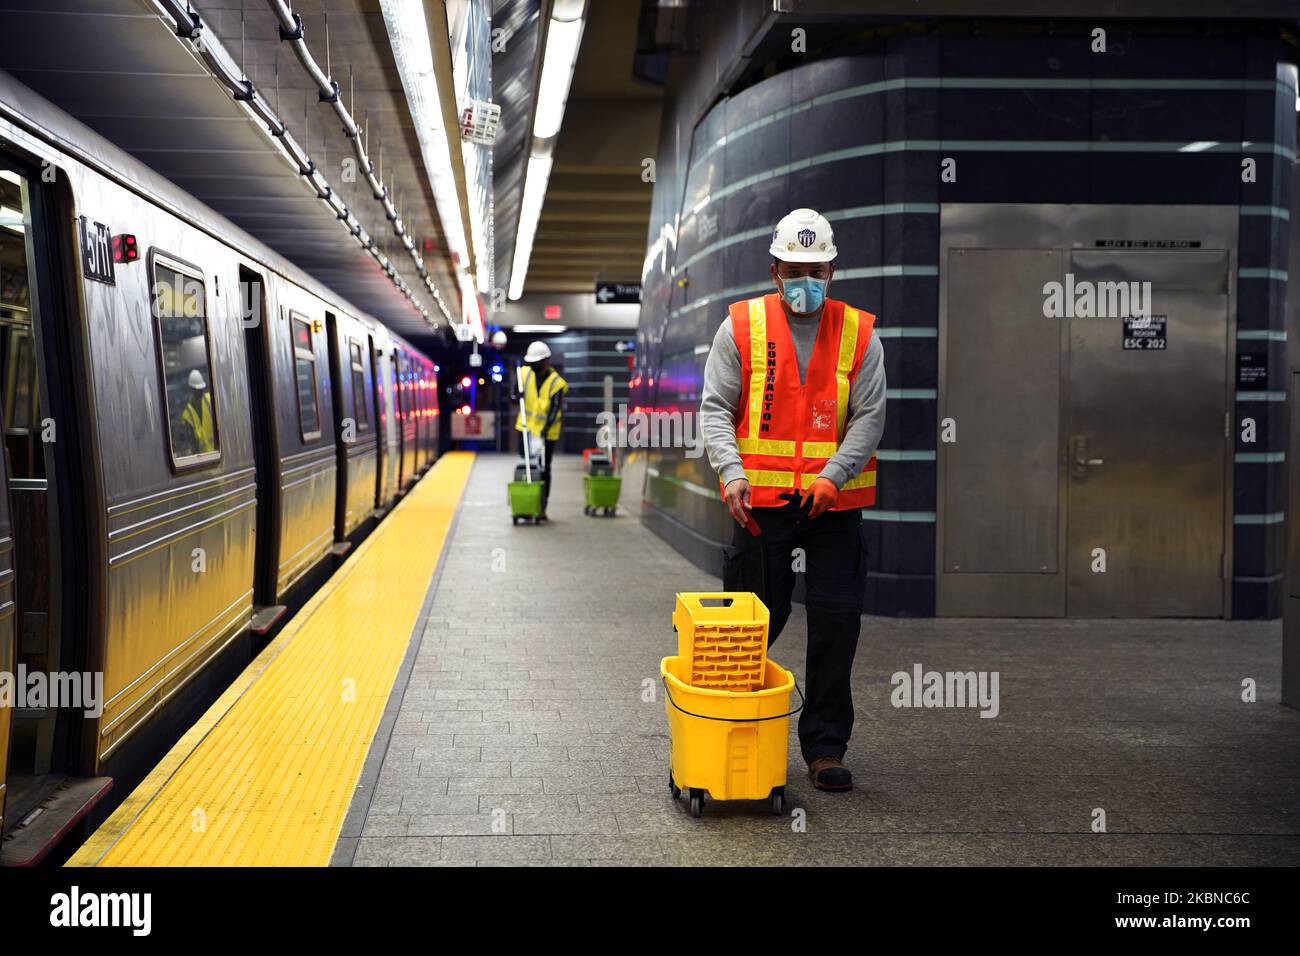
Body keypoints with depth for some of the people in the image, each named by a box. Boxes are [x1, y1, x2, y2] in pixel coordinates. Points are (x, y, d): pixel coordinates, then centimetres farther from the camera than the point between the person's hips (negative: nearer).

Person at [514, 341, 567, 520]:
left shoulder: (556, 383, -16)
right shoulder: (525, 373, -1)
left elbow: (555, 409, -22)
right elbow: (517, 394, 10)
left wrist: (545, 428, -34)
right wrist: (517, 396, -14)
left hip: (545, 432, -5)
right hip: (526, 428, 5)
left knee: (543, 470, 1)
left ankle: (542, 508, 7)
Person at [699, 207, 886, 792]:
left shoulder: (859, 333, 4)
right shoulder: (741, 327, 2)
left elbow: (869, 417, -1)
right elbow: (715, 408, -1)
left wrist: (833, 477, -15)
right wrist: (732, 472, -17)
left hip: (834, 503, 1)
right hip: (761, 501, -1)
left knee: (836, 623, 0)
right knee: (756, 621, 6)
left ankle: (825, 748, 14)